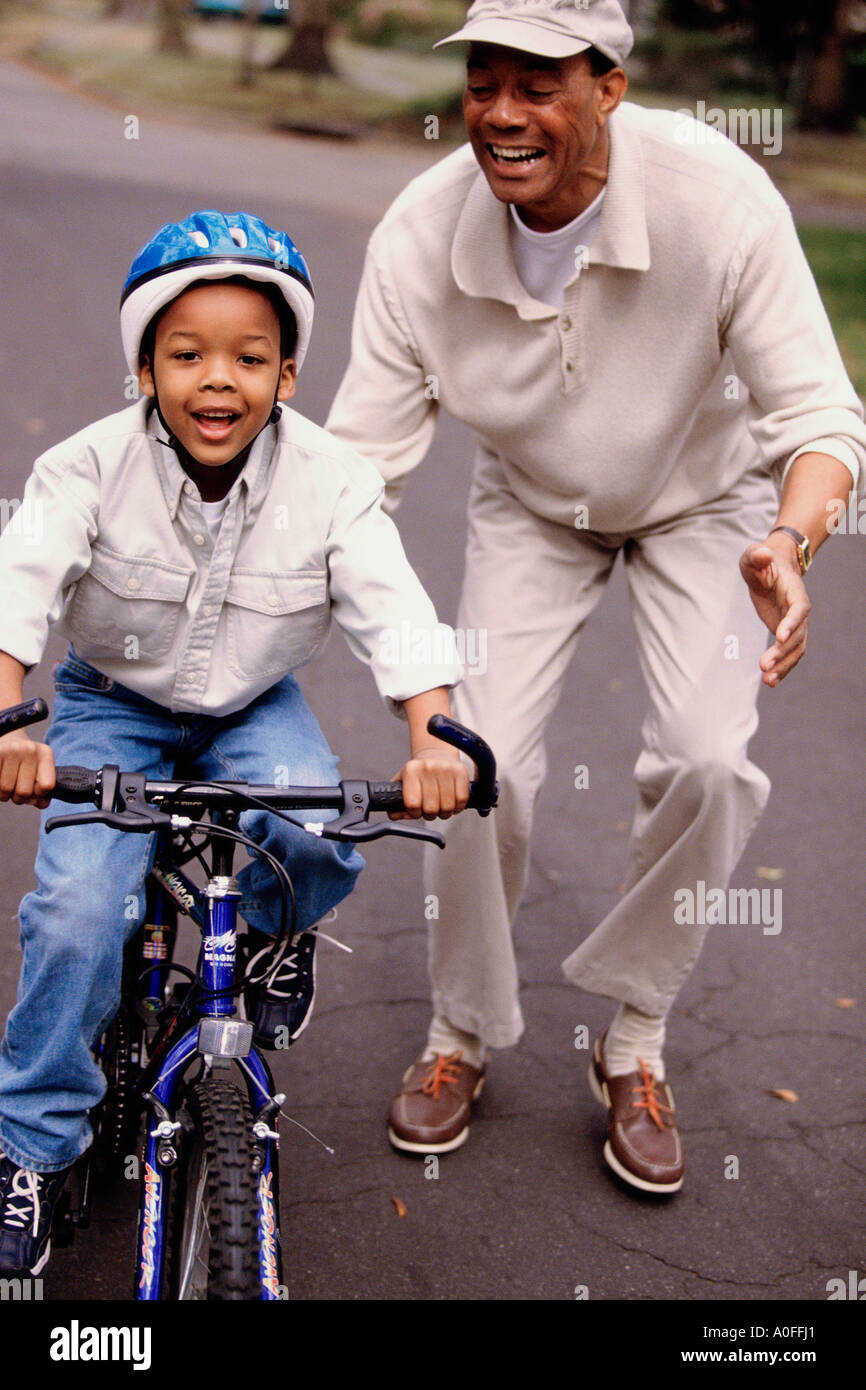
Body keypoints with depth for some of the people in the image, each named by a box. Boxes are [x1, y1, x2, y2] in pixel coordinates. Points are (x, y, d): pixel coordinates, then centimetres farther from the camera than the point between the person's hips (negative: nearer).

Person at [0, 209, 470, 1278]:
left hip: (253, 706, 1)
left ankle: (276, 925, 10)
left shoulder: (331, 481, -18)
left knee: (314, 838, -28)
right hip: (113, 704, -1)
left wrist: (434, 738, -42)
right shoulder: (92, 468, -21)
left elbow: (392, 611, -25)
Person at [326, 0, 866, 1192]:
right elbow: (363, 451, -20)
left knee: (707, 760, -19)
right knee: (482, 761, -11)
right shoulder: (420, 235, -25)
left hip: (705, 493, -1)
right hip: (531, 503, 2)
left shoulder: (719, 199, -32)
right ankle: (463, 1030, 16)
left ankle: (634, 1043, 6)